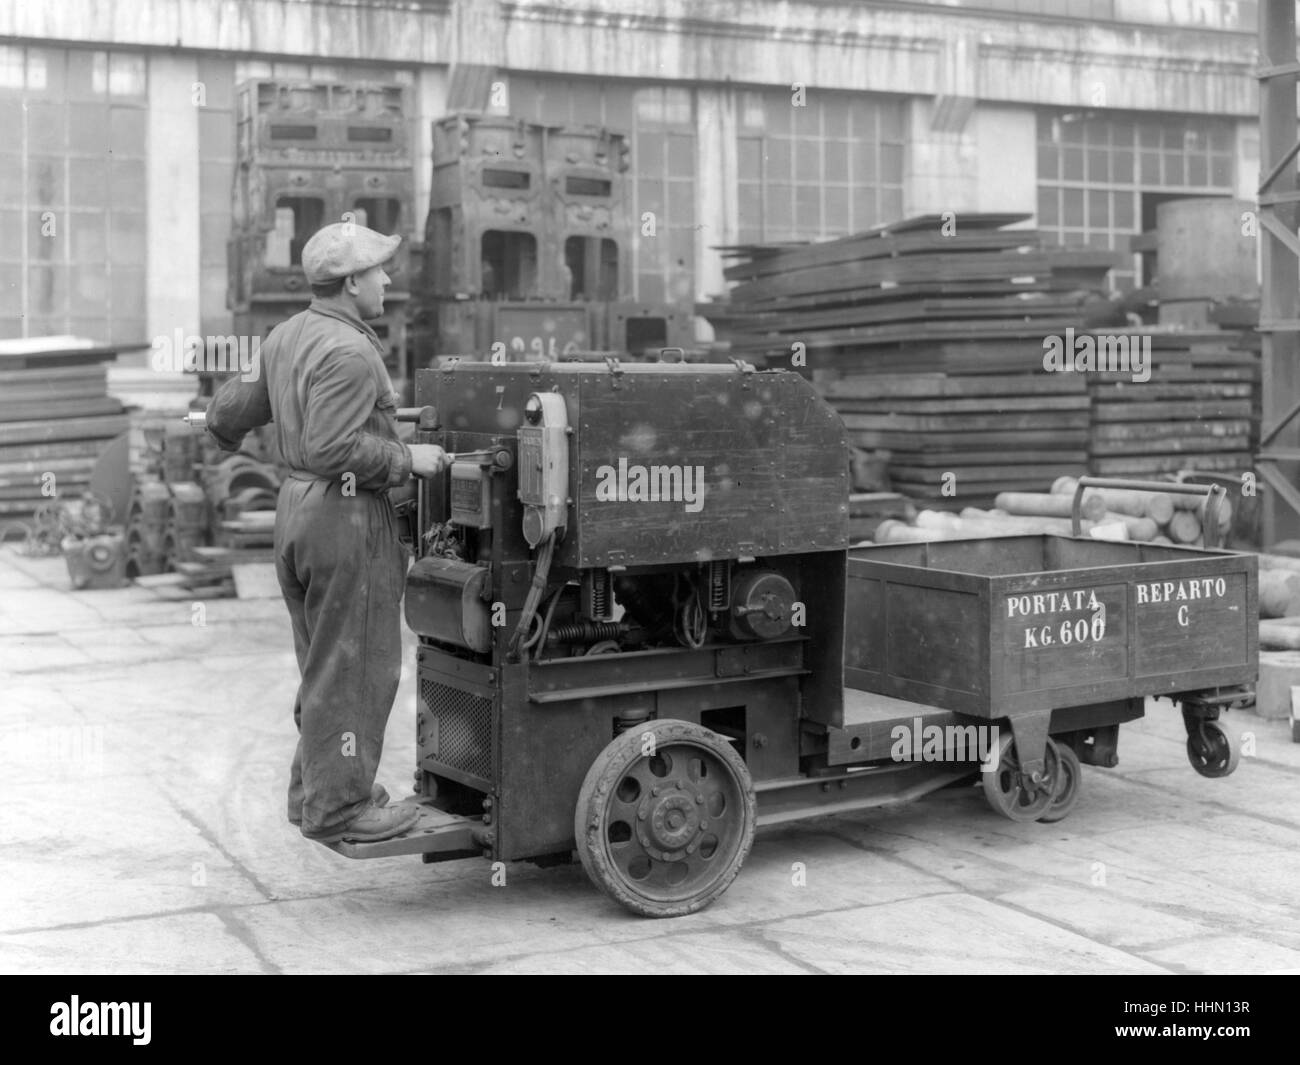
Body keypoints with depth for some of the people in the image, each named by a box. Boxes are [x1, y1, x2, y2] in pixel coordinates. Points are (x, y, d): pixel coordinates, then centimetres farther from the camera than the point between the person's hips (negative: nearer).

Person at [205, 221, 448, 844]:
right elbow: (333, 447, -27)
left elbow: (229, 411, 17)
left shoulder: (285, 337, 10)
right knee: (355, 666, -1)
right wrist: (407, 458, -16)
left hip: (296, 506, 10)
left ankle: (313, 791, 28)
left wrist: (228, 429, 39)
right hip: (347, 517, -10)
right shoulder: (348, 353, -19)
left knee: (324, 666, 19)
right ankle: (337, 806, 6)